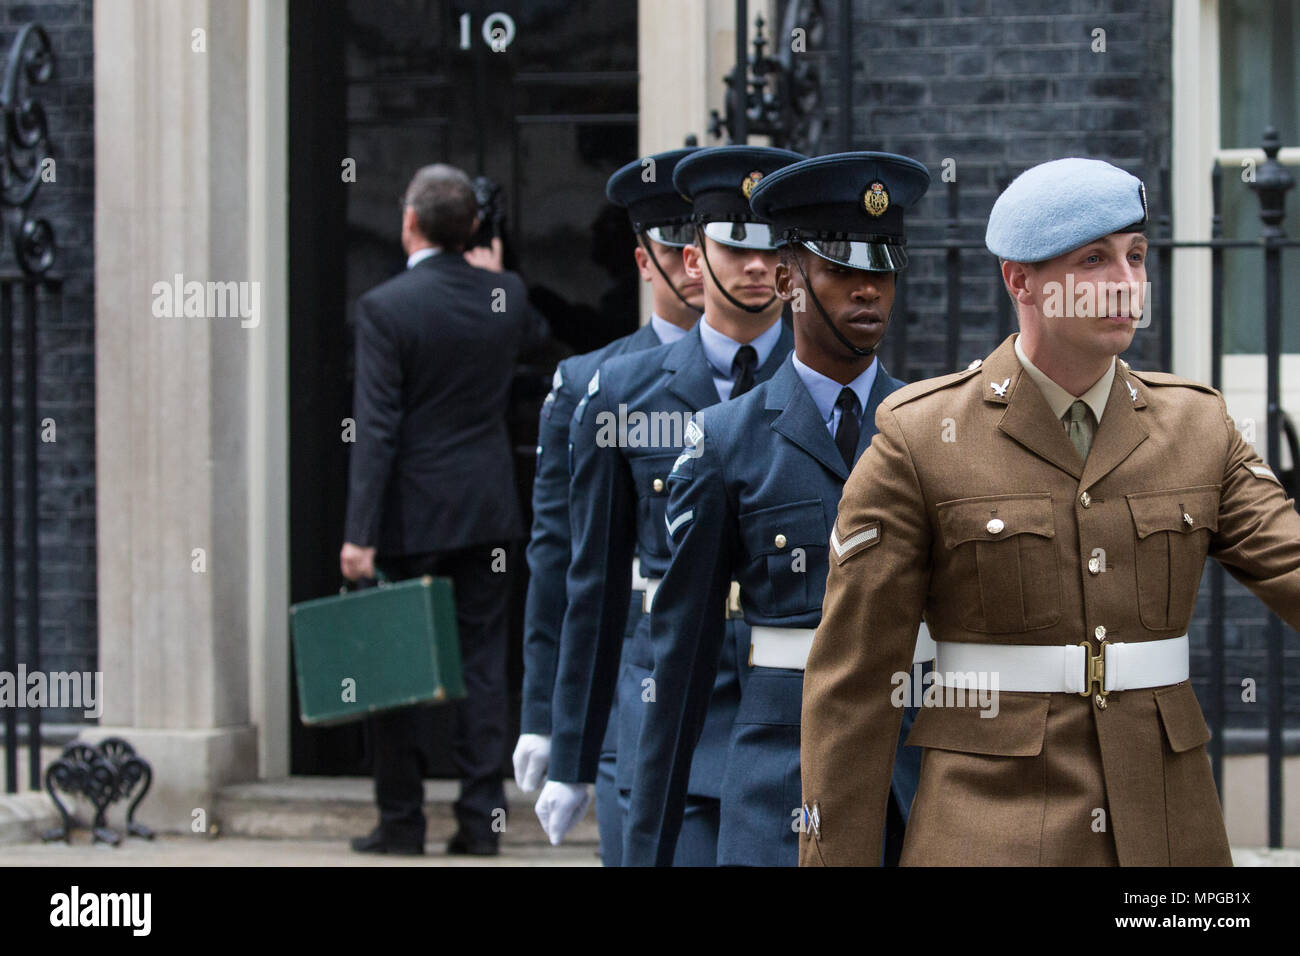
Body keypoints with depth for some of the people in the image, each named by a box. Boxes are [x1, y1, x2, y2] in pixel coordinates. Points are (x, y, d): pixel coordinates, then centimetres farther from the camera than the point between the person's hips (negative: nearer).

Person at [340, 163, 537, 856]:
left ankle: (401, 819, 8)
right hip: (488, 512, 4)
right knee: (481, 663, 8)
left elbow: (376, 427, -16)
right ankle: (482, 818, 6)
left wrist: (361, 533, -15)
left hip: (412, 514, -4)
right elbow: (529, 340, 26)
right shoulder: (506, 296, 0)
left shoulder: (385, 307, -13)